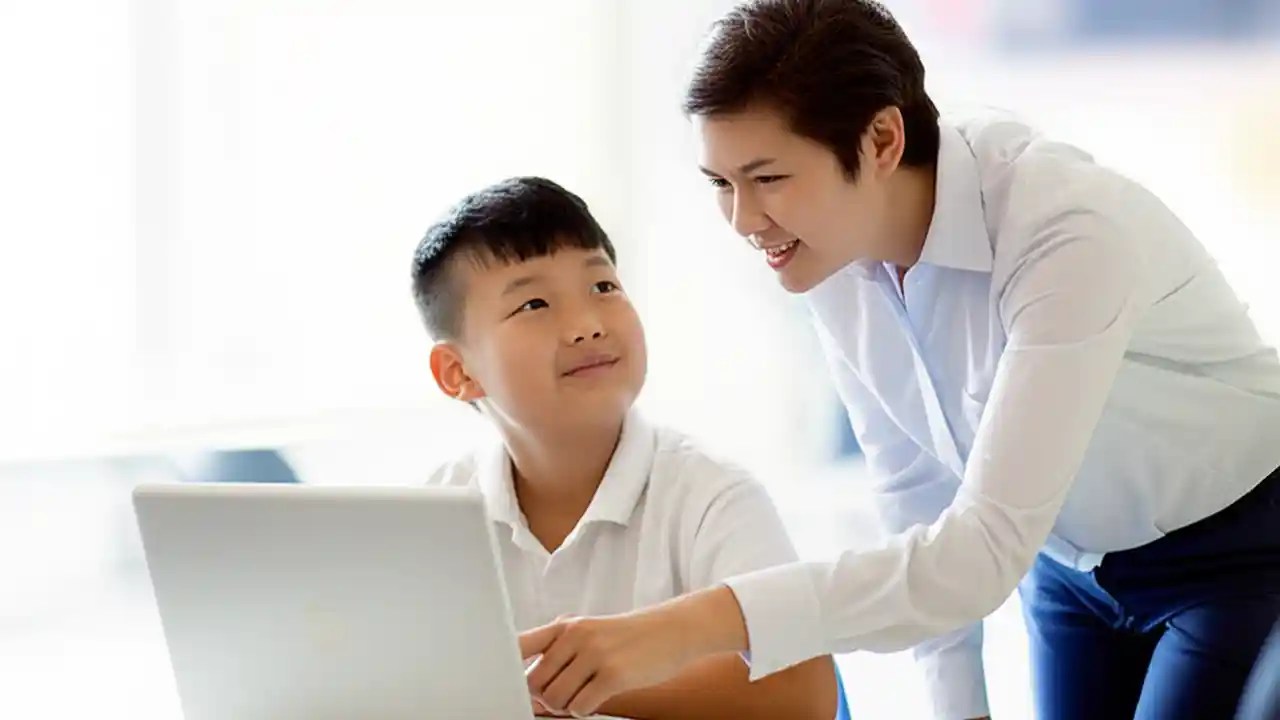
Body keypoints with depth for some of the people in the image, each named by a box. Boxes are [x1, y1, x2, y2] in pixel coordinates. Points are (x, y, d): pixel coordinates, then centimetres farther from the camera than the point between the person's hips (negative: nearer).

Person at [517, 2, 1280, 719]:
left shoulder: (1068, 234, -35)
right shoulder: (829, 255, -14)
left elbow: (991, 545, -43)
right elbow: (919, 500, -2)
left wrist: (699, 626, -52)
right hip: (1070, 559, 6)